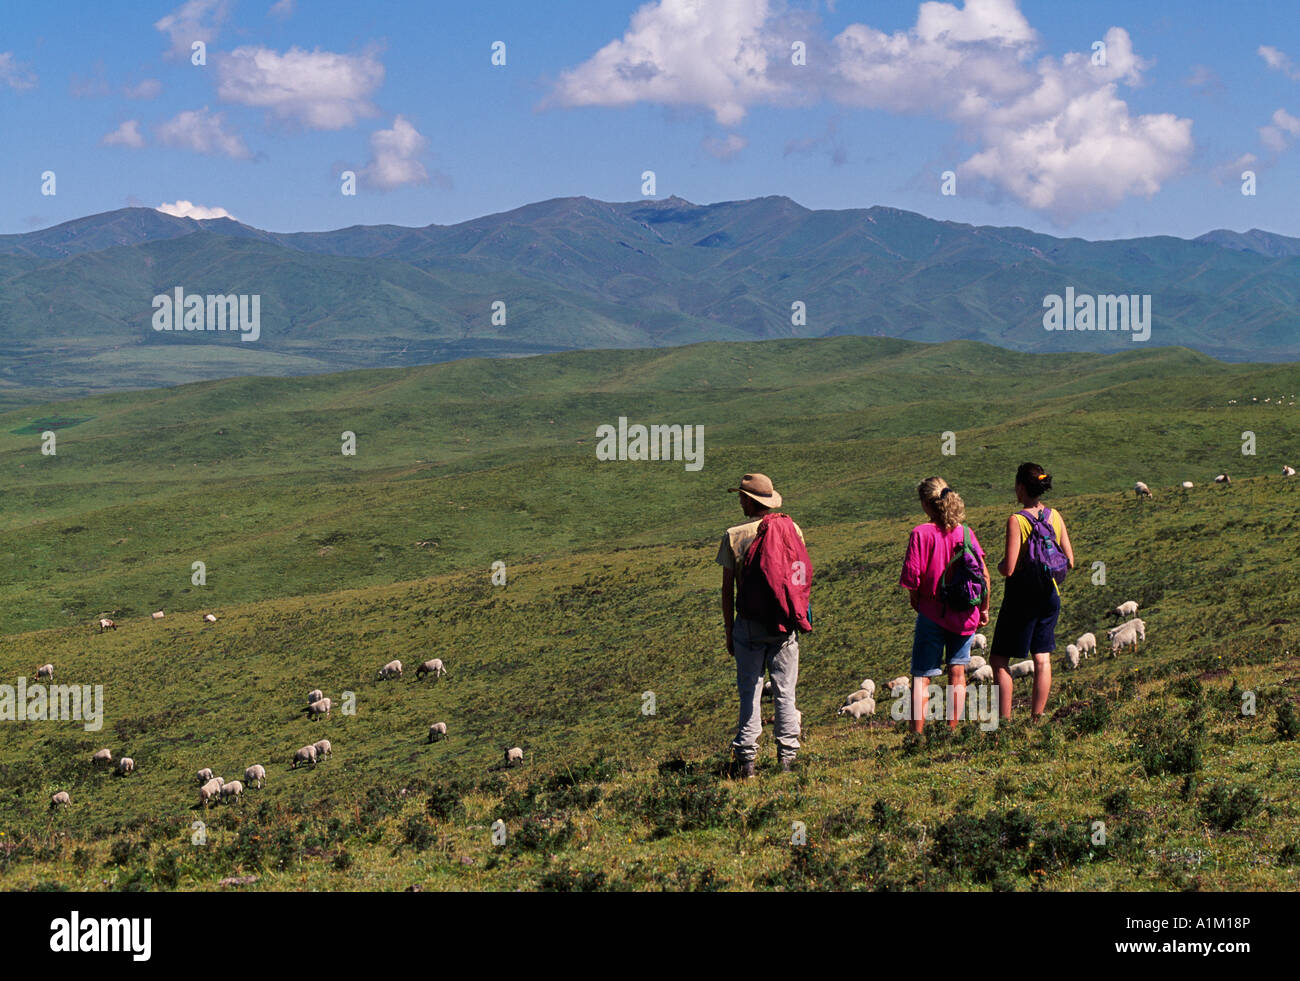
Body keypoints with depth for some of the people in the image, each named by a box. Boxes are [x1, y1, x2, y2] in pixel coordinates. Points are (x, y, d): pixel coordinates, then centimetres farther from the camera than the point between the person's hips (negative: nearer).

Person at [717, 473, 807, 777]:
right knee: (785, 693, 6)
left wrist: (729, 631, 6)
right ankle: (787, 758, 6)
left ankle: (746, 759, 1)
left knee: (749, 692, 3)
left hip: (749, 623, -1)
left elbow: (727, 590, -2)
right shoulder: (792, 531, 1)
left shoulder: (734, 536, -4)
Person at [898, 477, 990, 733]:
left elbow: (911, 579, -12)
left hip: (932, 613, -3)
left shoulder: (920, 534, -10)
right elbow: (984, 574, -2)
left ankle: (917, 734, -2)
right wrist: (984, 609, 9)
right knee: (957, 672, 13)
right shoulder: (965, 532, 0)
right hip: (965, 614, 3)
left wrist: (916, 606, 6)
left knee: (921, 676, 2)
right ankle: (953, 730, 16)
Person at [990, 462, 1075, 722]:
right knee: (1043, 659, 11)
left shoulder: (1016, 521, -16)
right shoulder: (1055, 517, 1)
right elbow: (1069, 560, 6)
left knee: (999, 661, 4)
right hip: (1050, 594, 6)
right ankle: (1037, 718, 12)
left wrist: (1000, 565, 2)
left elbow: (1009, 569, -20)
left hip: (1022, 596, -6)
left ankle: (1005, 719, -2)